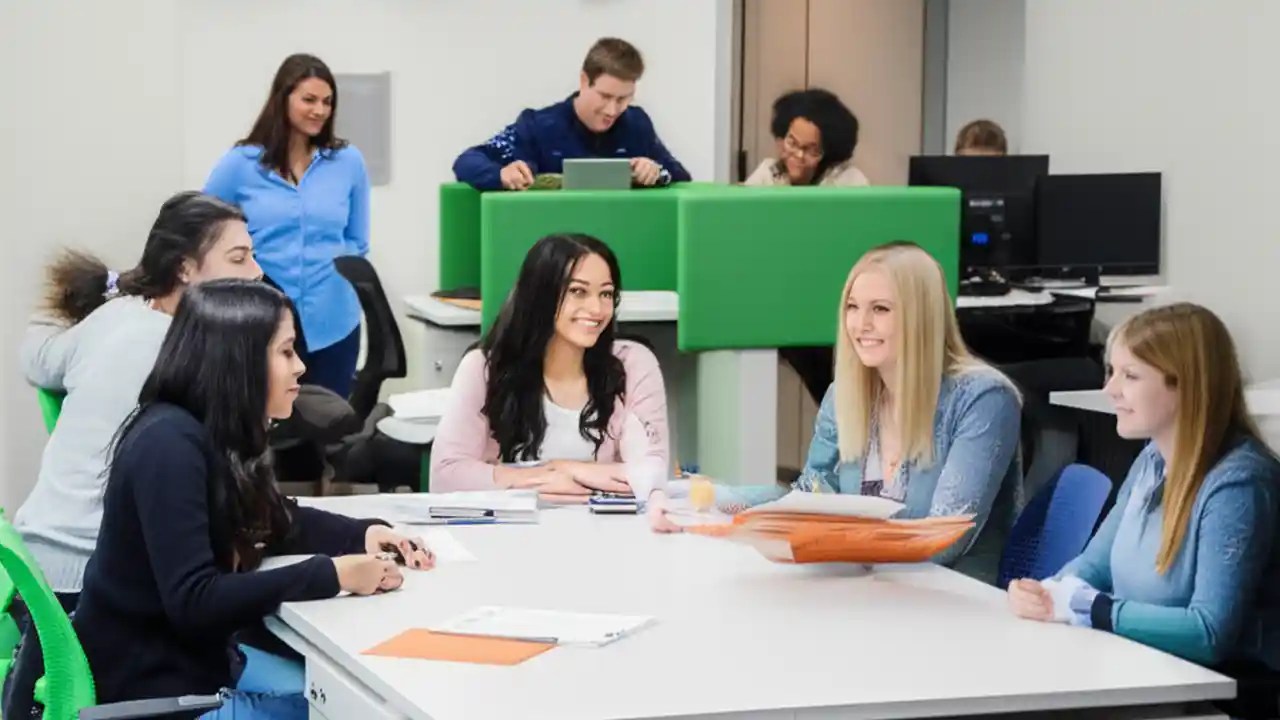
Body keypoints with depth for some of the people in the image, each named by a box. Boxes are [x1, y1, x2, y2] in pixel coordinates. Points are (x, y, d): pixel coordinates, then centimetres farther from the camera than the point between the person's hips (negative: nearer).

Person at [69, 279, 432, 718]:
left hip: (191, 669, 9)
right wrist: (331, 575, -25)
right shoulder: (170, 444, -20)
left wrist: (365, 534, 5)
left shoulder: (216, 435, 7)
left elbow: (272, 522, 24)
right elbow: (193, 602, -26)